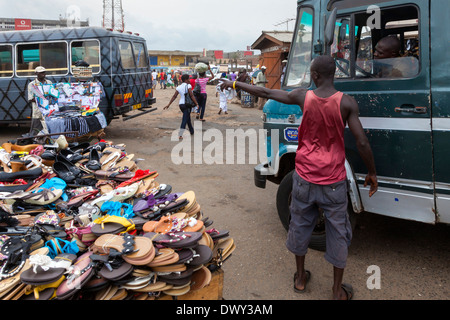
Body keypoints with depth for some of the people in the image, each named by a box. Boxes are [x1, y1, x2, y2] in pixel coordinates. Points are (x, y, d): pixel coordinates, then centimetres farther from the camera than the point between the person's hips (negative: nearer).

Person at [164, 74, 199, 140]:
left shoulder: (178, 87, 8)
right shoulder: (188, 86, -9)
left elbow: (174, 96, 4)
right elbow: (192, 96, -15)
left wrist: (168, 105, 6)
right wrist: (196, 103, -13)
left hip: (181, 104, 7)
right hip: (187, 104, -7)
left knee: (188, 117, 24)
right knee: (185, 119, -6)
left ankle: (192, 131, 36)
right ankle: (180, 135, -13)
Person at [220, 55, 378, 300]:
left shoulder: (303, 97, -8)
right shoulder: (346, 102, -12)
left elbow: (265, 92, 2)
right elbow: (362, 142, -11)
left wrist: (234, 84, 16)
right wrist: (372, 172, 4)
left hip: (305, 177, 2)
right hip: (333, 181, -1)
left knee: (299, 225, 20)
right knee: (338, 232, 12)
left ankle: (300, 277, 36)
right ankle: (338, 291, 23)